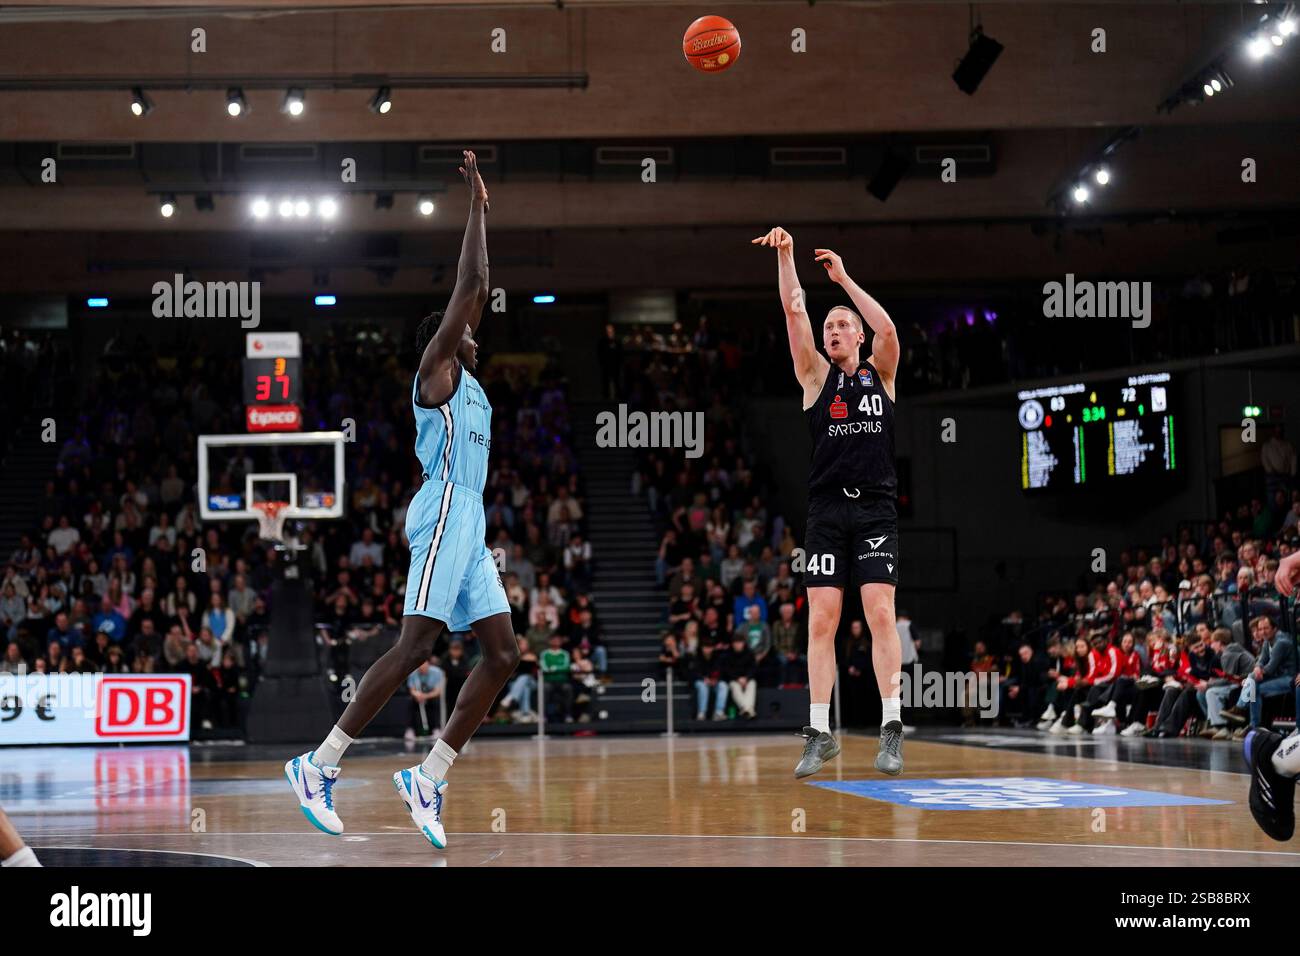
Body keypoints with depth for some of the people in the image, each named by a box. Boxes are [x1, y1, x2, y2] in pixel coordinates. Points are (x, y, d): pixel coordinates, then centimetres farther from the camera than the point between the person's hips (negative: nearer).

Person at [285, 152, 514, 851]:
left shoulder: (467, 382, 25)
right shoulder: (435, 366, 3)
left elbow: (476, 294, 33)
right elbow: (470, 285, -5)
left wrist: (484, 215, 34)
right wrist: (476, 205, 1)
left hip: (469, 525, 9)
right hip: (445, 511, -9)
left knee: (503, 652, 0)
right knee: (416, 644, -16)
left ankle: (427, 778, -2)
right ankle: (319, 764, -15)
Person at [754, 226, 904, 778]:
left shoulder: (881, 374, 10)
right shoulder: (816, 376, 10)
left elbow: (888, 329, -9)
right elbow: (794, 314, -2)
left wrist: (844, 278, -5)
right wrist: (784, 257, -11)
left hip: (875, 509, -1)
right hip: (826, 509, 1)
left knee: (880, 614, -9)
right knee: (821, 621, -3)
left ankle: (891, 729, -7)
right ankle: (820, 734, 1)